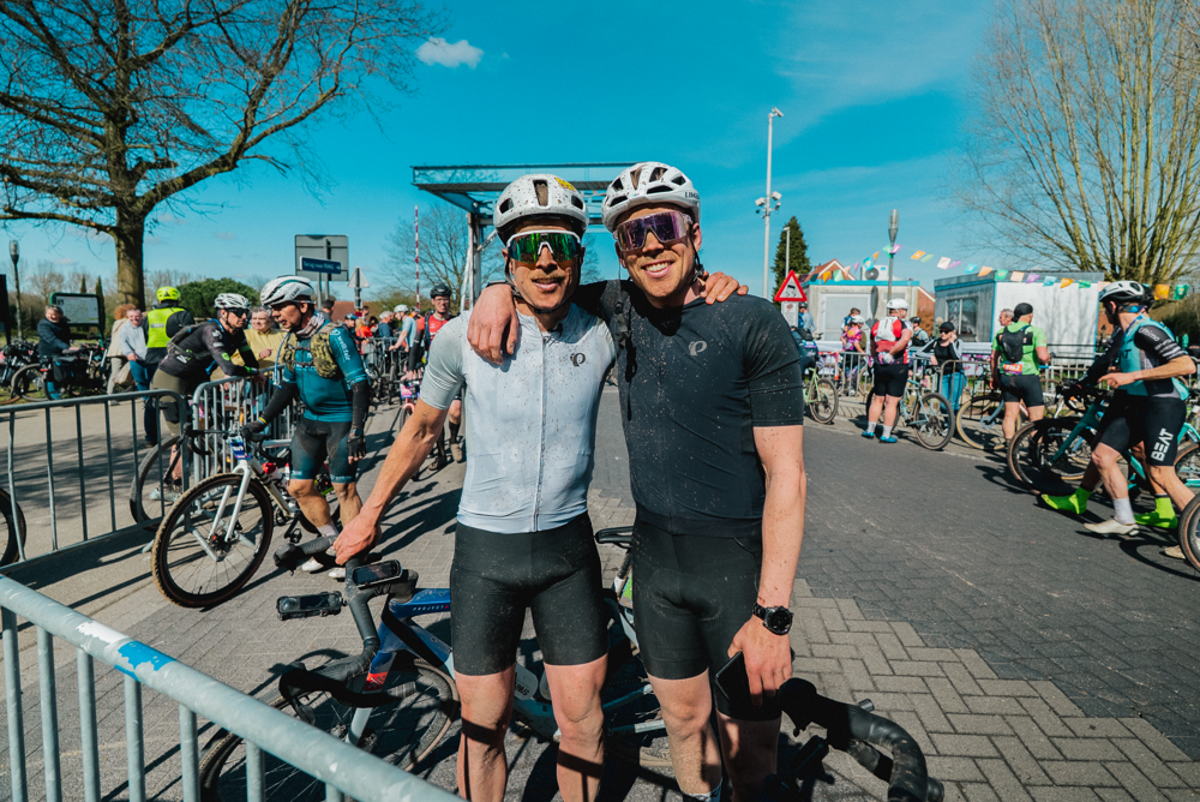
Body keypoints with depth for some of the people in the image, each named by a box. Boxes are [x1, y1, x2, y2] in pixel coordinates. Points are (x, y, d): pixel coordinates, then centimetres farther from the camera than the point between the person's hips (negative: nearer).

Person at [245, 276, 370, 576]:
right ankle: (332, 541, 25)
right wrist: (261, 421, 0)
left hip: (341, 420, -8)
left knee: (344, 488, -3)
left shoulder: (334, 335, -17)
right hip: (310, 419, 8)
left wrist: (357, 431, -27)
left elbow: (360, 385, -21)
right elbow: (286, 388, 11)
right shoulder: (290, 342, 6)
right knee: (299, 487, 7)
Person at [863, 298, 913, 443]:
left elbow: (872, 348, 17)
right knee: (892, 402, 1)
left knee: (878, 399, 16)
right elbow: (905, 339, -30)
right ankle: (886, 434, 3)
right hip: (897, 367, -5)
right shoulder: (903, 325, -8)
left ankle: (870, 429, 19)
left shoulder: (877, 325, 10)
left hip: (880, 366, 5)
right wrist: (891, 353, -21)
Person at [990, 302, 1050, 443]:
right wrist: (1048, 358, 4)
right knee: (1036, 418, 3)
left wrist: (994, 376, 21)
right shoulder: (1035, 331, -8)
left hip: (1006, 377, 5)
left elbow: (993, 357, 10)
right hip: (1028, 378, -5)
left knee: (1010, 414, 10)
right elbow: (1043, 356, -19)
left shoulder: (1001, 332, 7)